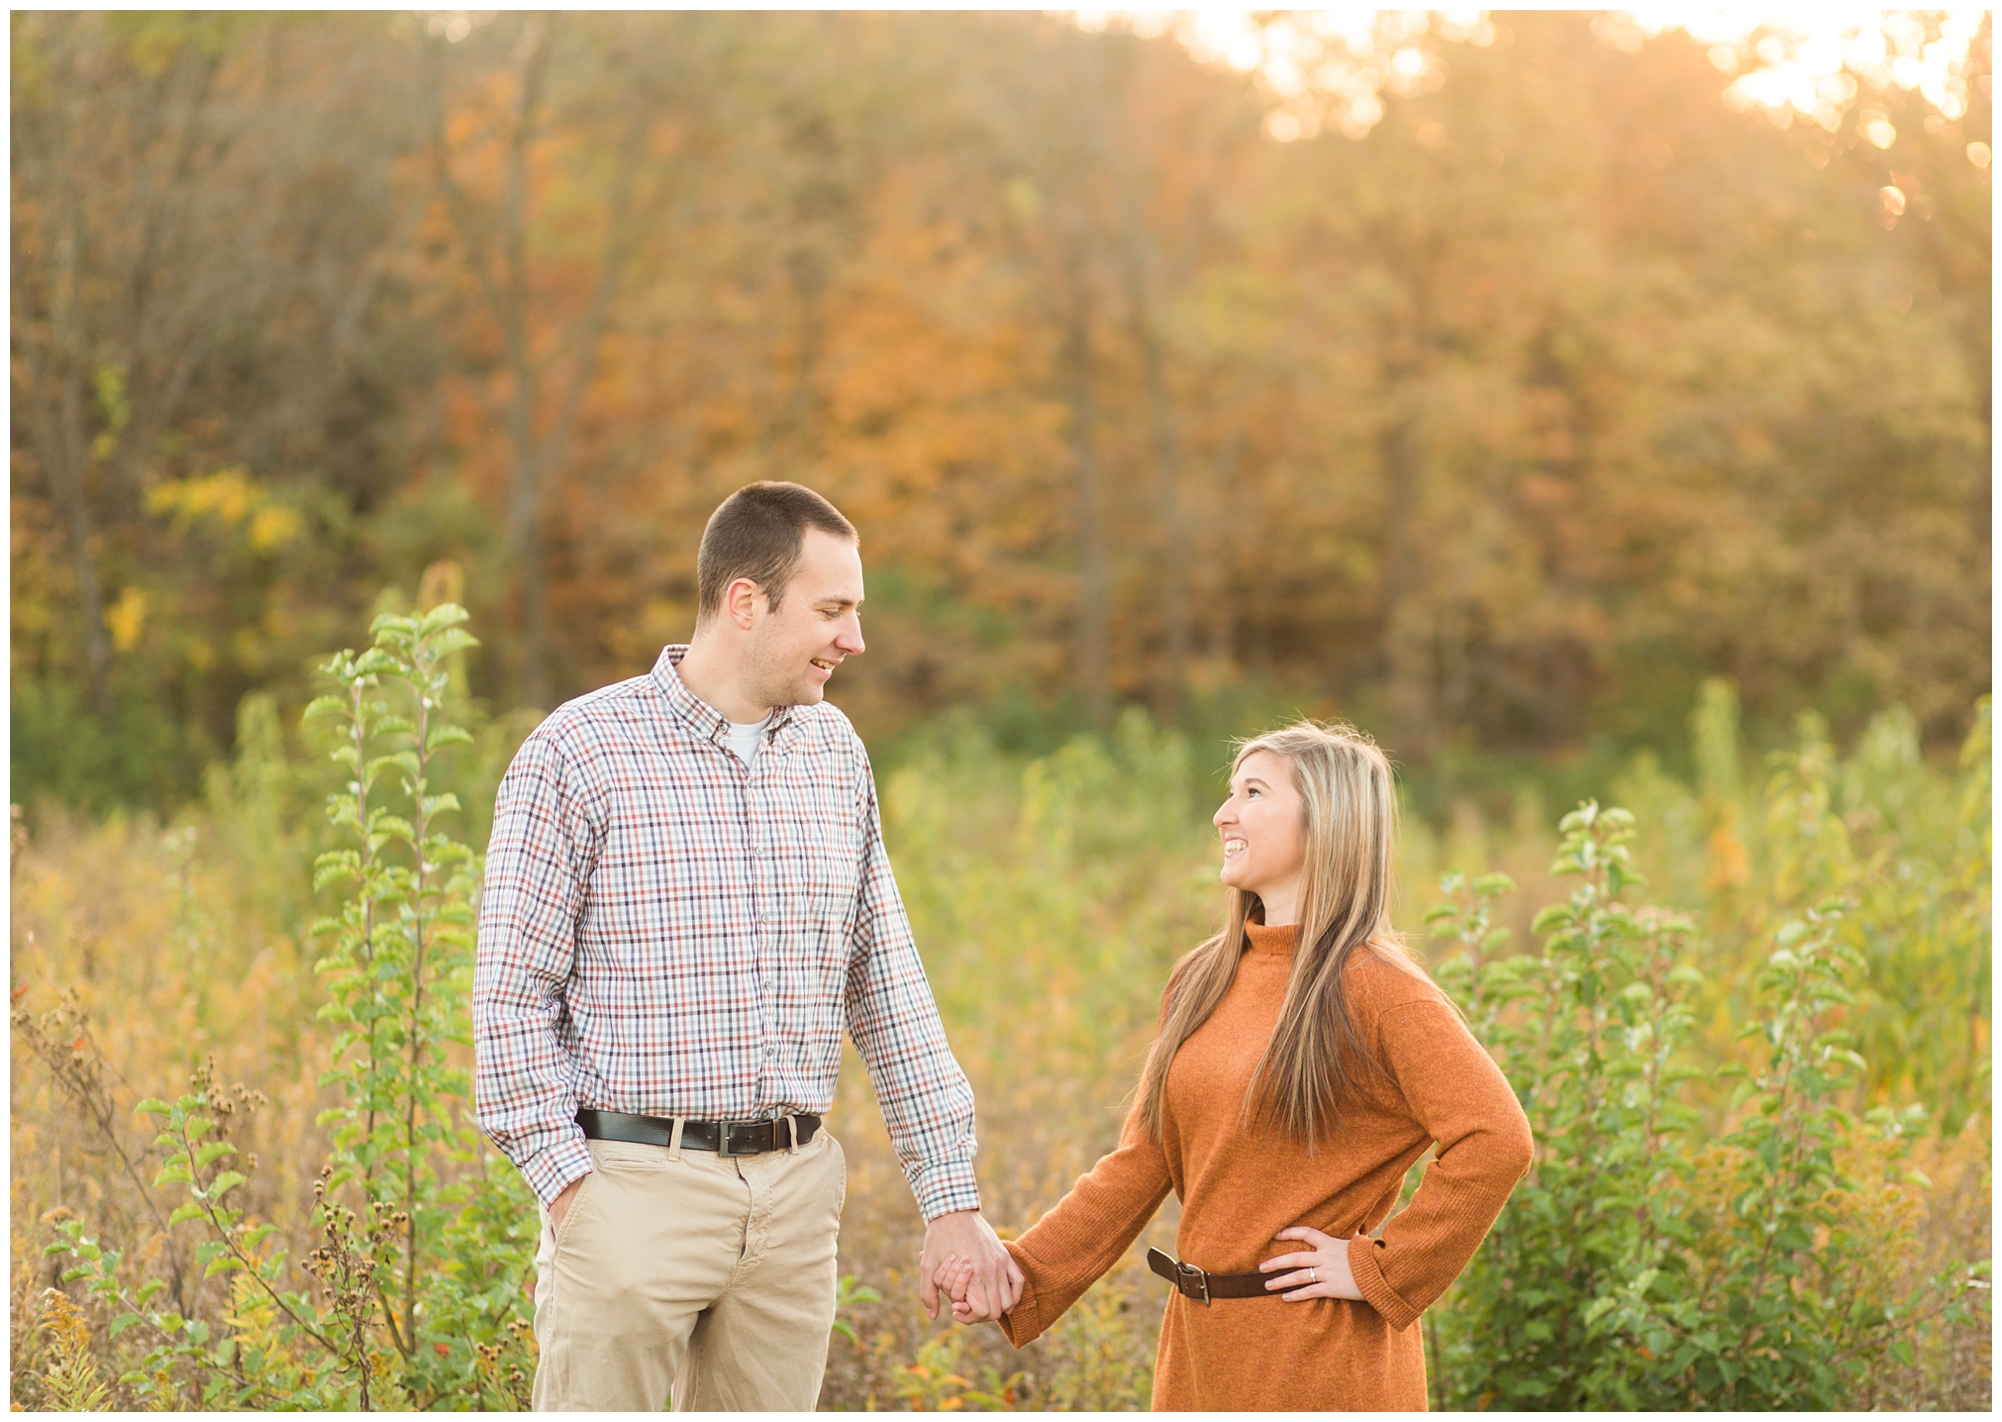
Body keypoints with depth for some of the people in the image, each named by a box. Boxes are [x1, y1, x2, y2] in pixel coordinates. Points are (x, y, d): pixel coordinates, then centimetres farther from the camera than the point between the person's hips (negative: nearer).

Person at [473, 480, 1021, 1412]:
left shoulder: (835, 753, 10)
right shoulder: (578, 753, -6)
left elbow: (888, 989, 12)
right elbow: (511, 996, -5)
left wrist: (951, 1195, 8)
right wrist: (566, 1185, -11)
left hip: (794, 1194, 5)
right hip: (632, 1187, -5)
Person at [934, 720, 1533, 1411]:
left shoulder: (1374, 986, -12)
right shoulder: (1203, 982, 8)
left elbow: (1497, 1139, -21)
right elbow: (1139, 1167, 7)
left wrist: (1377, 1268, -16)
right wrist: (1020, 1276, -3)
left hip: (1320, 1353, -6)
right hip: (1204, 1344, 7)